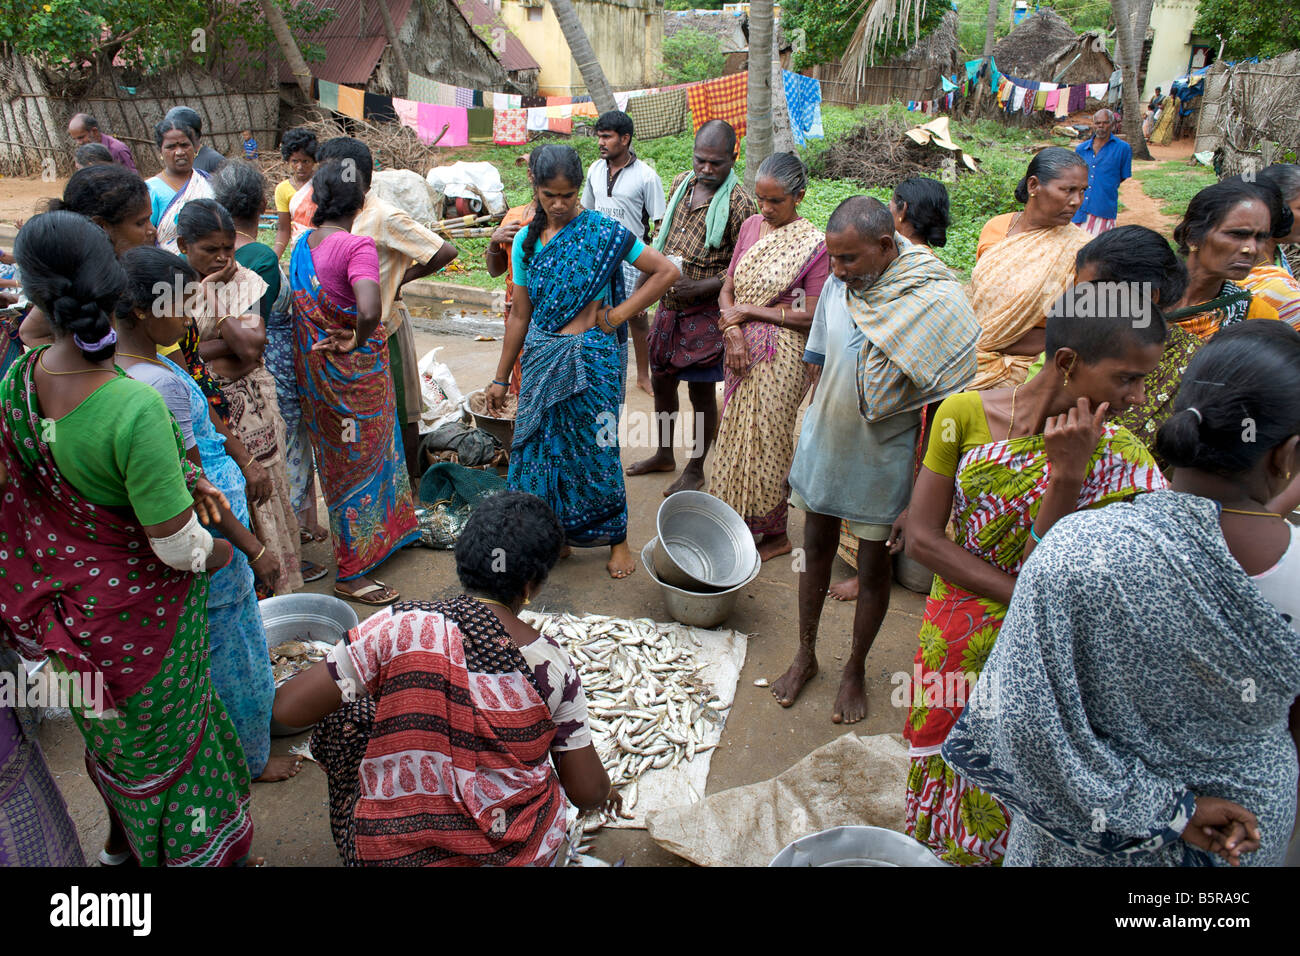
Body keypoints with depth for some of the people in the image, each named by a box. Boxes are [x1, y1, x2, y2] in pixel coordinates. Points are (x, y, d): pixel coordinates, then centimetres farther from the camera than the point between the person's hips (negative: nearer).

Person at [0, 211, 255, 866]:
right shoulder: (137, 407, -35)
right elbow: (178, 547, -28)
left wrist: (179, 476, -5)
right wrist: (220, 550, -6)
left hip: (70, 592, 6)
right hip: (140, 608, -6)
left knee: (113, 727, 30)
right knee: (166, 729, 19)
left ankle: (124, 835, 56)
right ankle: (188, 849, 43)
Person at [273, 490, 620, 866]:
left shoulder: (402, 627, -18)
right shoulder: (552, 665, -16)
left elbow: (289, 707, -12)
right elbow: (587, 792, -7)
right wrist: (605, 792, 17)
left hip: (395, 851, -1)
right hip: (523, 852, 2)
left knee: (342, 723, 21)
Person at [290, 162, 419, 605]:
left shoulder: (302, 245, 4)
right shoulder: (357, 246, -20)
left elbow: (299, 305, 8)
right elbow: (369, 310, -35)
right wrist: (358, 341, -17)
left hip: (313, 366, 8)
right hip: (355, 370, -8)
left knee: (337, 458, 23)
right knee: (358, 463, 4)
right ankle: (351, 573, 13)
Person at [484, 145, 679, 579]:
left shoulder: (602, 231, -7)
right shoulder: (527, 240, 5)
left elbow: (666, 271, -7)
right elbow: (520, 314, 10)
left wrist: (619, 313, -10)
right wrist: (501, 378, 11)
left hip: (591, 356, -4)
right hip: (541, 359, 4)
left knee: (595, 446, 5)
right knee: (540, 444, 8)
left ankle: (616, 537, 24)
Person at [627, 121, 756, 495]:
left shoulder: (738, 204, -15)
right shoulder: (681, 183, 6)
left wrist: (700, 287, -24)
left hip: (704, 314, -7)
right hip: (668, 307, 7)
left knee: (702, 392, 5)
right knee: (661, 381, 18)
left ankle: (696, 469, 23)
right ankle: (664, 454, 39)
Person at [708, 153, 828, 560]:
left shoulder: (814, 244, -12)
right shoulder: (751, 226, 7)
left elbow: (809, 315, -14)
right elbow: (728, 289, 8)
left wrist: (748, 311, -12)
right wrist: (733, 330, -10)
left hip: (780, 357, -6)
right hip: (743, 349, 6)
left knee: (764, 440, 2)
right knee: (737, 434, 12)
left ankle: (775, 534, 19)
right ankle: (738, 522, 28)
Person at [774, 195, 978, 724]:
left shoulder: (938, 302, -21)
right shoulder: (839, 285, -5)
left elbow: (948, 406, -16)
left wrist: (921, 496, -15)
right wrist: (810, 436, 9)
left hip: (883, 458, -4)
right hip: (823, 444, 4)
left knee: (873, 567, 12)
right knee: (816, 549, 17)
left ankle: (855, 669, 35)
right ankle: (806, 654, 38)